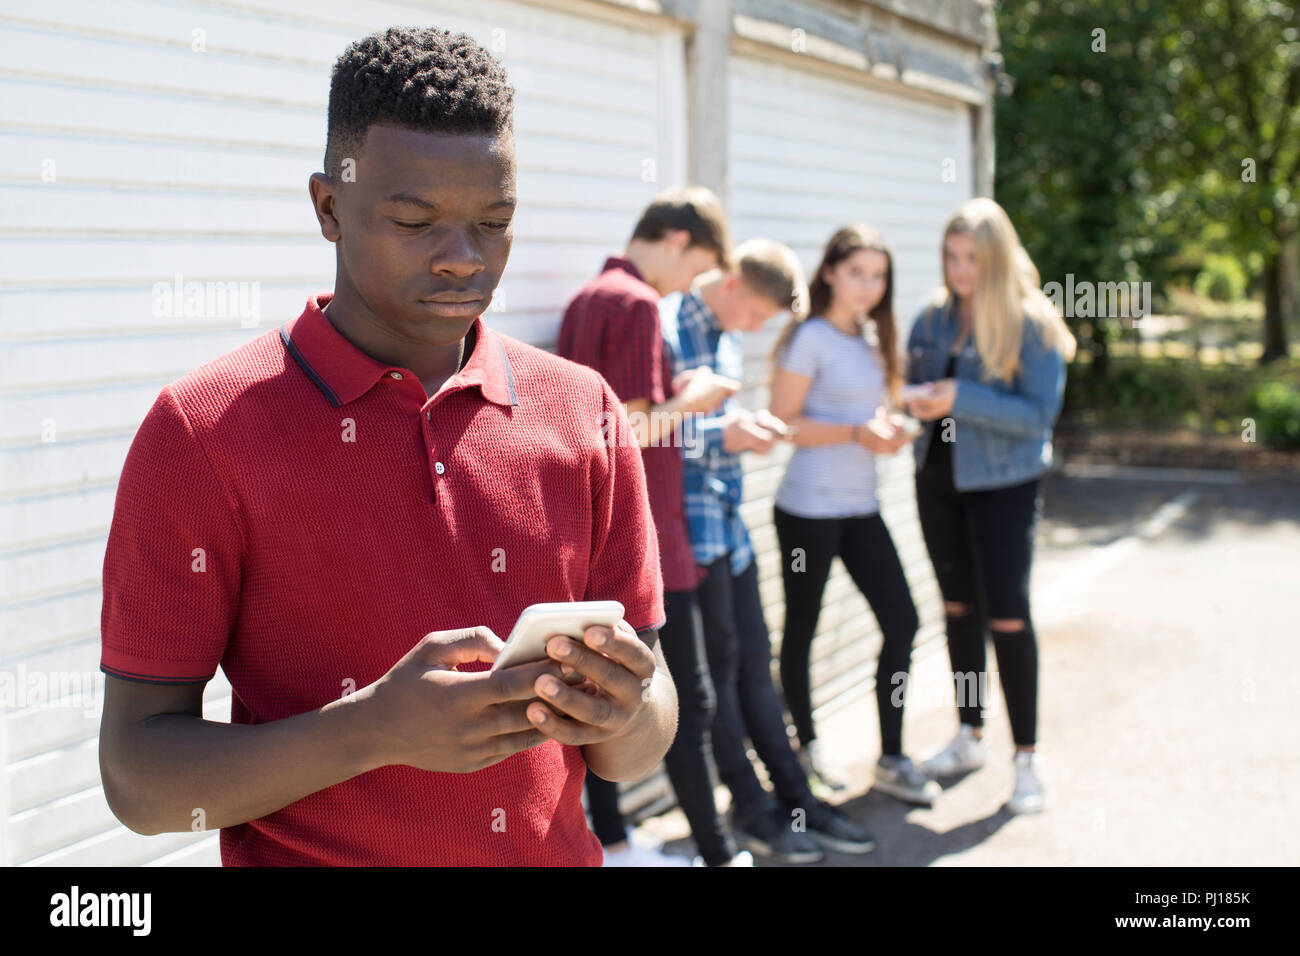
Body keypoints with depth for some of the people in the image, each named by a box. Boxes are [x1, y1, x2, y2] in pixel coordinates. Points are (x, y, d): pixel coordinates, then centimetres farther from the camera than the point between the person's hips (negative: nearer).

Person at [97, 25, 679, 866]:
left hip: (557, 851, 3)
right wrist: (377, 729, -27)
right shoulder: (202, 433, -12)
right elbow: (138, 778, -13)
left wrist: (623, 712, -21)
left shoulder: (583, 412, -3)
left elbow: (639, 753, 1)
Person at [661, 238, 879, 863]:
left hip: (729, 518, 9)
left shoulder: (725, 334, 13)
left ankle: (796, 800, 20)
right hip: (690, 524, -9)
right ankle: (752, 810, 13)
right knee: (720, 665, 1)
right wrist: (721, 436, -24)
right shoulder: (667, 329, -16)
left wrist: (747, 426, 3)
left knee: (754, 662, 13)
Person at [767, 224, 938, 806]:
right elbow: (782, 423, -14)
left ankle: (891, 759, 12)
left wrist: (890, 429, 1)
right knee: (801, 628, 7)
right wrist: (857, 433, -21)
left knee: (901, 621, 2)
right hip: (808, 510, -7)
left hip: (860, 507, 7)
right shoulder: (809, 338, -10)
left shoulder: (872, 337, 13)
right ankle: (806, 745, 26)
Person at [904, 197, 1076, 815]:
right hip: (939, 479, 5)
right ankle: (970, 737, 28)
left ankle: (1026, 757, 7)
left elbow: (1040, 413, -17)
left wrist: (960, 399, -24)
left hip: (1003, 484, -5)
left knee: (1007, 616, -4)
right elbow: (915, 383, 12)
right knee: (959, 608, 14)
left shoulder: (1030, 323, -11)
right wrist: (917, 402, -11)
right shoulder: (935, 318, 4)